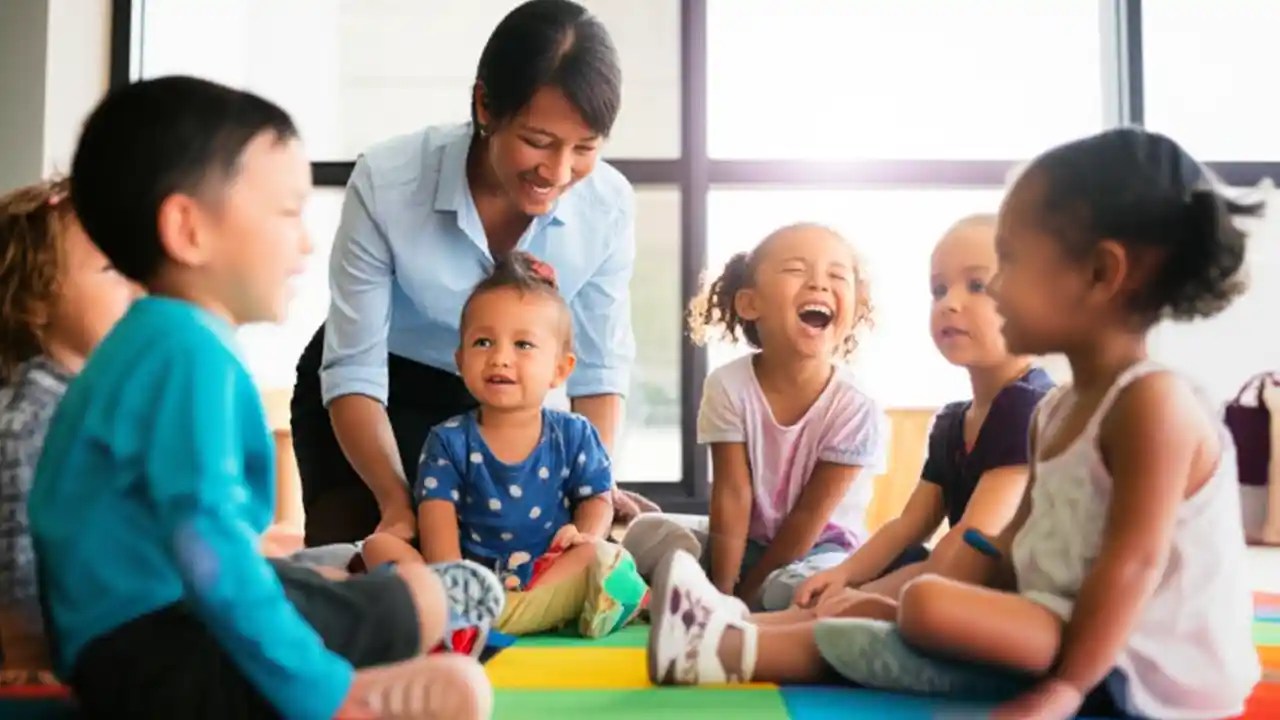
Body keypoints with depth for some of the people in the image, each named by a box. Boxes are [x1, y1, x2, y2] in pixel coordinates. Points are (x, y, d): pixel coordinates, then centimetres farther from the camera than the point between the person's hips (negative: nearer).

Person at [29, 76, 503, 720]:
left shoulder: (154, 340, 15)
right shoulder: (189, 350, -20)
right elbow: (204, 540, -30)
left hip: (157, 622, 11)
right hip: (154, 652, -11)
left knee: (419, 594, 21)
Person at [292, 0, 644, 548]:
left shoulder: (608, 204, -23)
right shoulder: (386, 182, -31)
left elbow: (600, 365, -11)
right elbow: (353, 372, -25)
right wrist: (398, 503, -34)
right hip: (381, 395, -2)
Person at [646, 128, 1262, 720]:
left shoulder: (1153, 401, -18)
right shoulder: (1055, 411, 12)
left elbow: (1132, 562, -22)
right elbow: (1019, 544, 15)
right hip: (1069, 630, 9)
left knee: (929, 608, -25)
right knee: (903, 605, 2)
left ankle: (739, 649, -15)